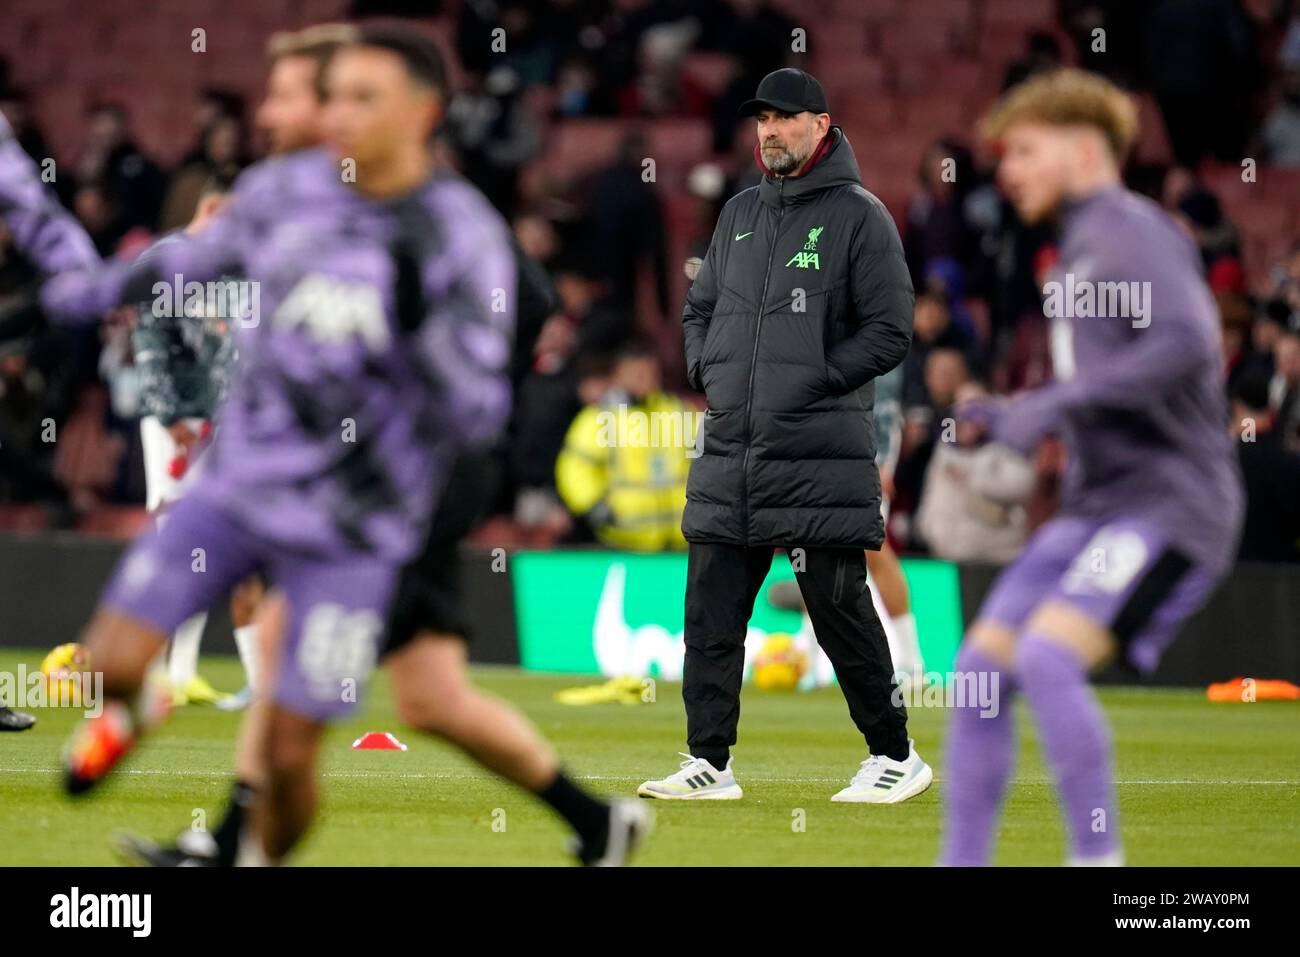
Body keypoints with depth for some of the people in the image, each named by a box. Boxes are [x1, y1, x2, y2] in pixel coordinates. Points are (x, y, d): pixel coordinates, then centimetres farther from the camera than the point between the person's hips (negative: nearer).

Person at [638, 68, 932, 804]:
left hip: (818, 454, -6)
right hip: (728, 450, 6)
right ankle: (709, 763, 8)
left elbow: (890, 332, -7)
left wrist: (813, 380, -13)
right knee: (711, 610, 3)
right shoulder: (741, 213, 16)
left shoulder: (859, 216, -3)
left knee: (840, 608, -4)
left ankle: (895, 757, 6)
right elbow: (701, 308, 25)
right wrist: (707, 371, 8)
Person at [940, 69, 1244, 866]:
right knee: (980, 668, -1)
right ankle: (962, 864, 3)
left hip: (1170, 502, -9)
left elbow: (1187, 342, -24)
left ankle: (1098, 860, -18)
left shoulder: (1133, 230, -8)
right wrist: (1008, 418, 14)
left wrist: (1057, 403, -23)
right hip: (1099, 503, 9)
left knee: (1046, 657, -26)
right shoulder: (1081, 247, 21)